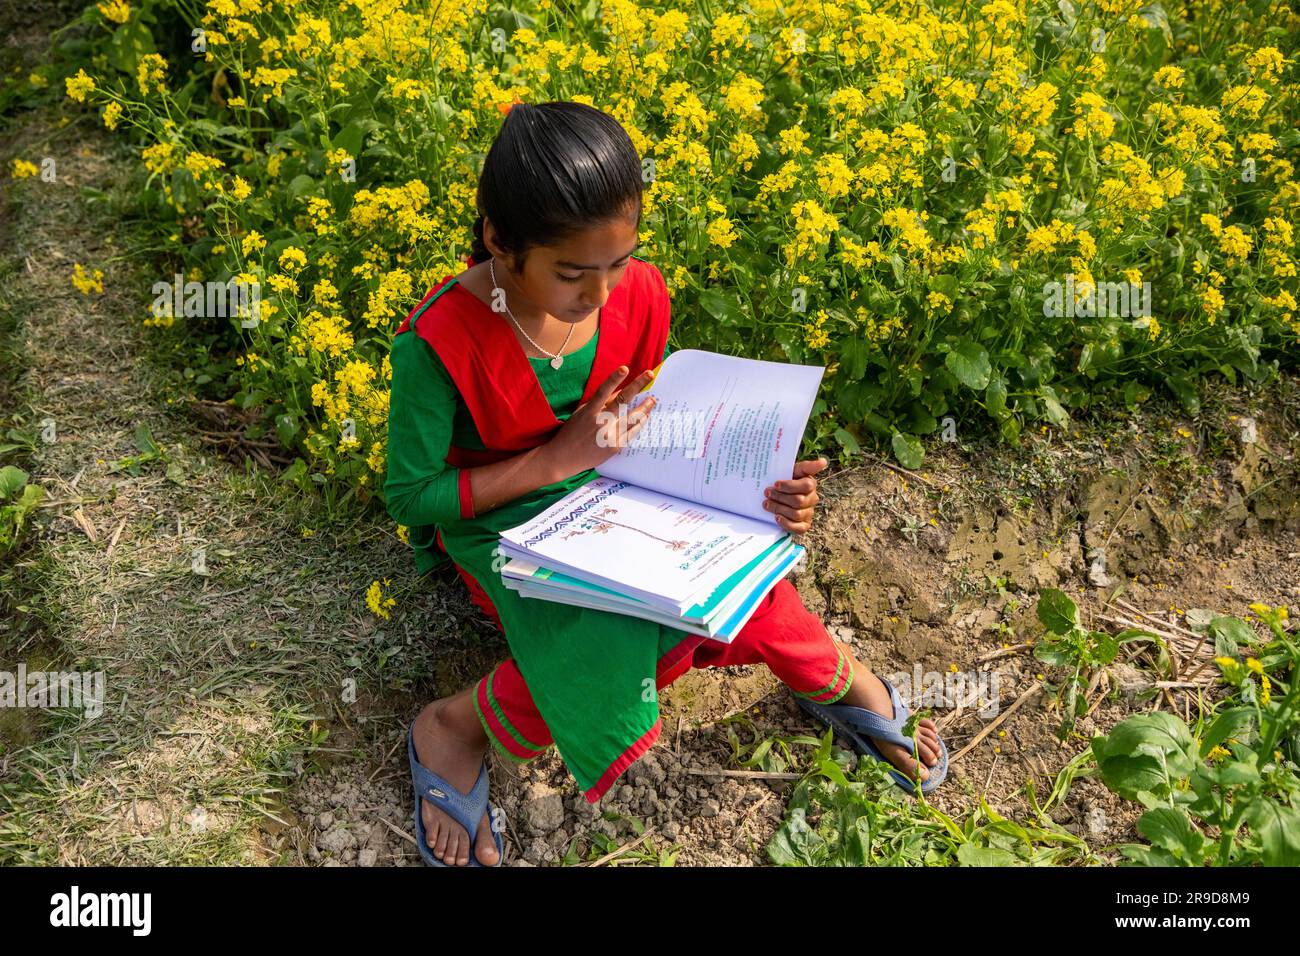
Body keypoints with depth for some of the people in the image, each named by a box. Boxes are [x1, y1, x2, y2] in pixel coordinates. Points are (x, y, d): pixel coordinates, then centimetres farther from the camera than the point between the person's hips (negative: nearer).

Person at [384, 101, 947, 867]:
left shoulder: (639, 295, -12)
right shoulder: (440, 341, -25)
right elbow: (410, 496, -15)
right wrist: (558, 457, -24)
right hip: (502, 520, -3)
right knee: (600, 642, -33)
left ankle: (845, 680, 1)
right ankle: (453, 729, -7)